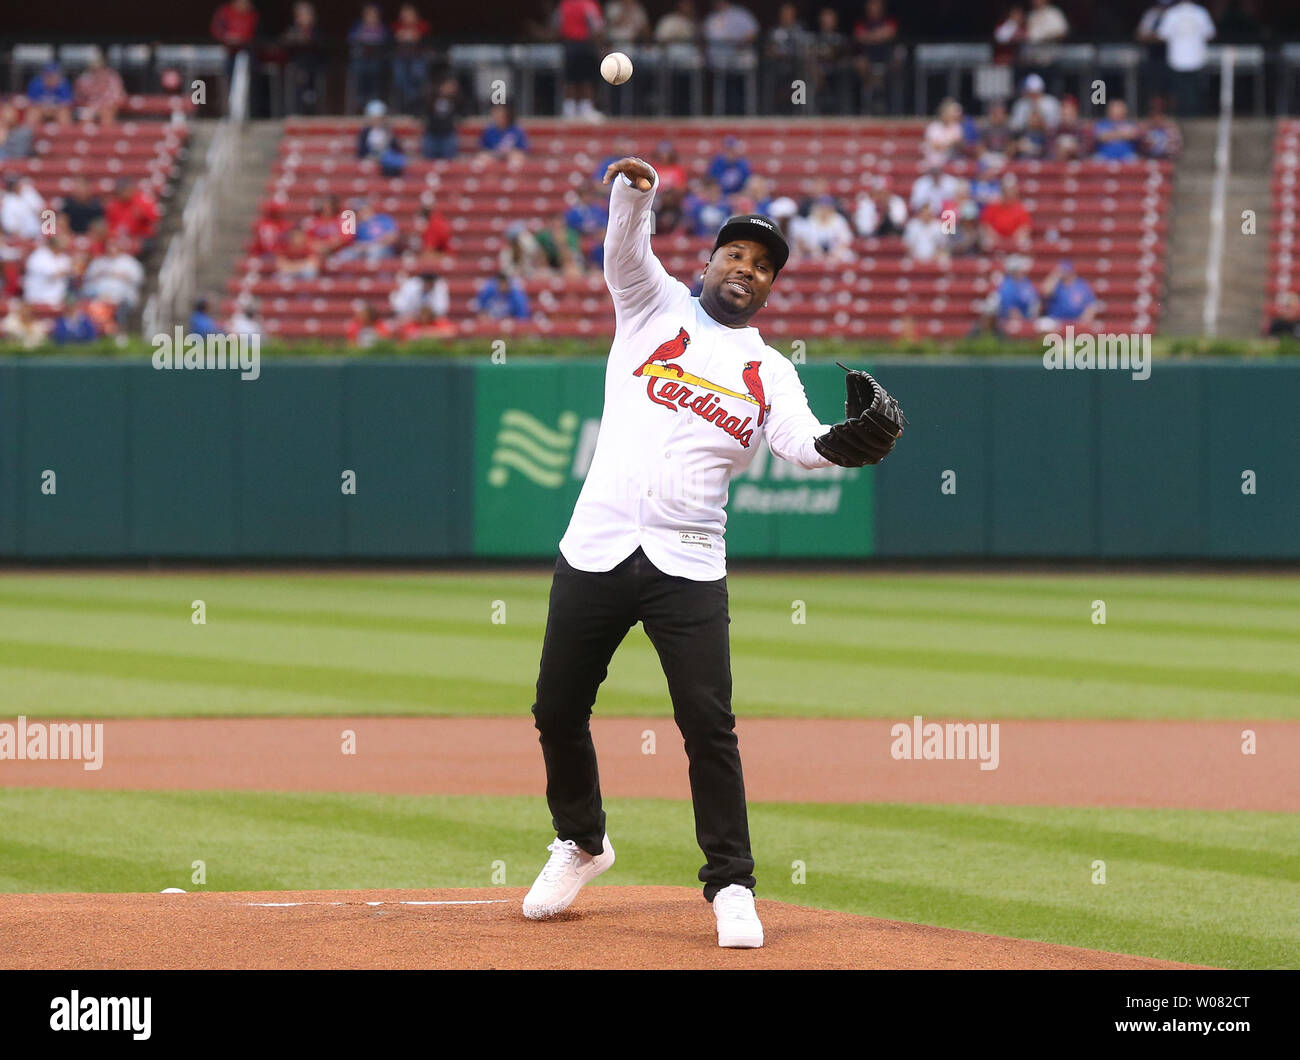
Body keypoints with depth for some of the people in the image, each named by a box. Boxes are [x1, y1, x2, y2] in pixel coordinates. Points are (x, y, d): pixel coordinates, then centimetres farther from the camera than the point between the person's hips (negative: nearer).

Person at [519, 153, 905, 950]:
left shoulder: (769, 370, 11)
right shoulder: (656, 308, 11)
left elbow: (801, 443, -7)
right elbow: (627, 248, -9)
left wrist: (844, 442, -31)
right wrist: (635, 191, -32)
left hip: (689, 565, -1)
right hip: (596, 549, 1)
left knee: (708, 722, -10)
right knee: (558, 710, 7)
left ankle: (732, 886, -2)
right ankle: (581, 842, 31)